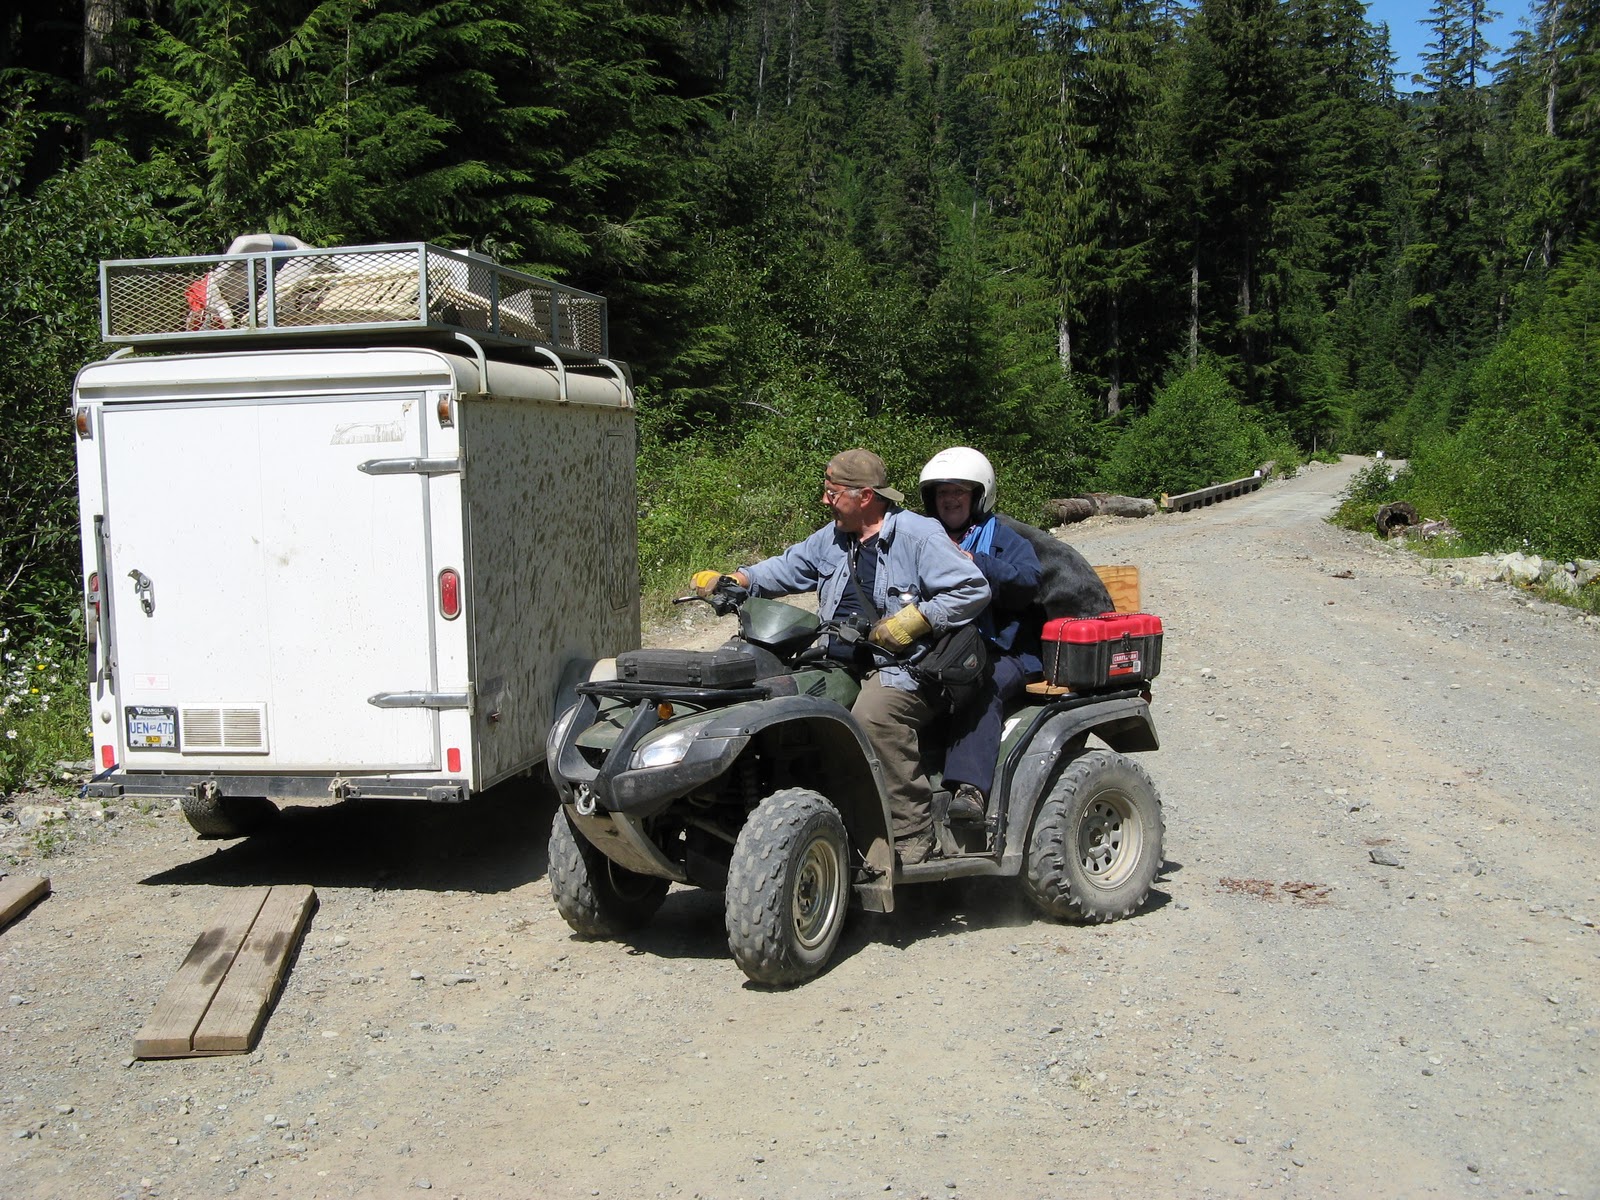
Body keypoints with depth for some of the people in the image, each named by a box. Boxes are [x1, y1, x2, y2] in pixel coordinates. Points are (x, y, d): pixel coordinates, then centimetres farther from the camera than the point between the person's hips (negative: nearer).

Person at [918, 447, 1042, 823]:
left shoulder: (1004, 538, 13)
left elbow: (1027, 581, -6)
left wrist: (976, 564, -19)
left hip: (1000, 653, -3)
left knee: (980, 689, -35)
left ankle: (970, 787, -47)